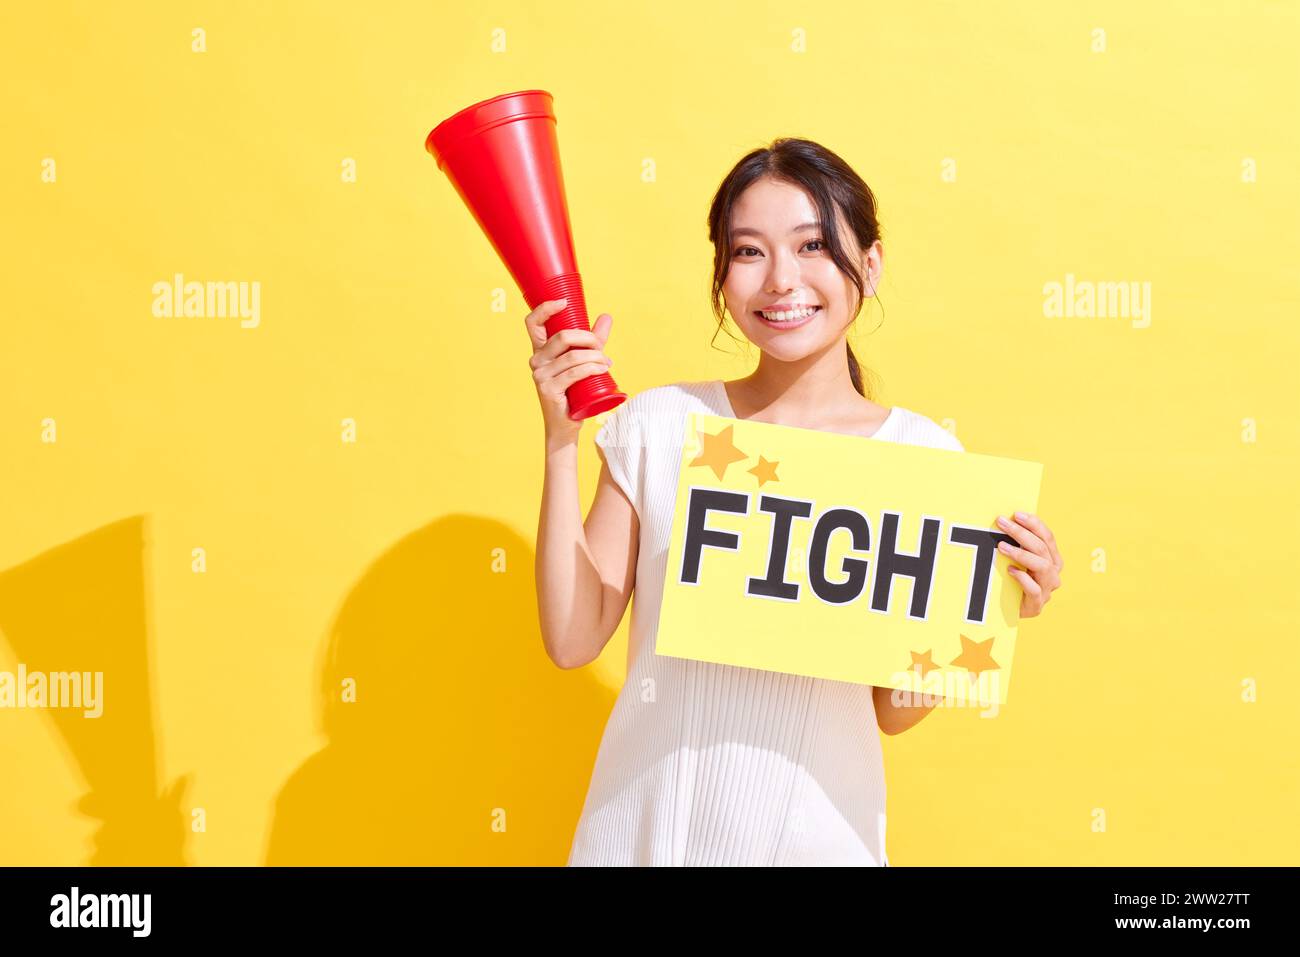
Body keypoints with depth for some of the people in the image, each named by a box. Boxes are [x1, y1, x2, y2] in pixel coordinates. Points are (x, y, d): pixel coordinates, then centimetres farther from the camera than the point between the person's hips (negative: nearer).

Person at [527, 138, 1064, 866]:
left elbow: (893, 711, 1)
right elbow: (574, 639, -8)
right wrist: (561, 440, -12)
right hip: (642, 827, 1)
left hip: (816, 832, 0)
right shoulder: (659, 425, -5)